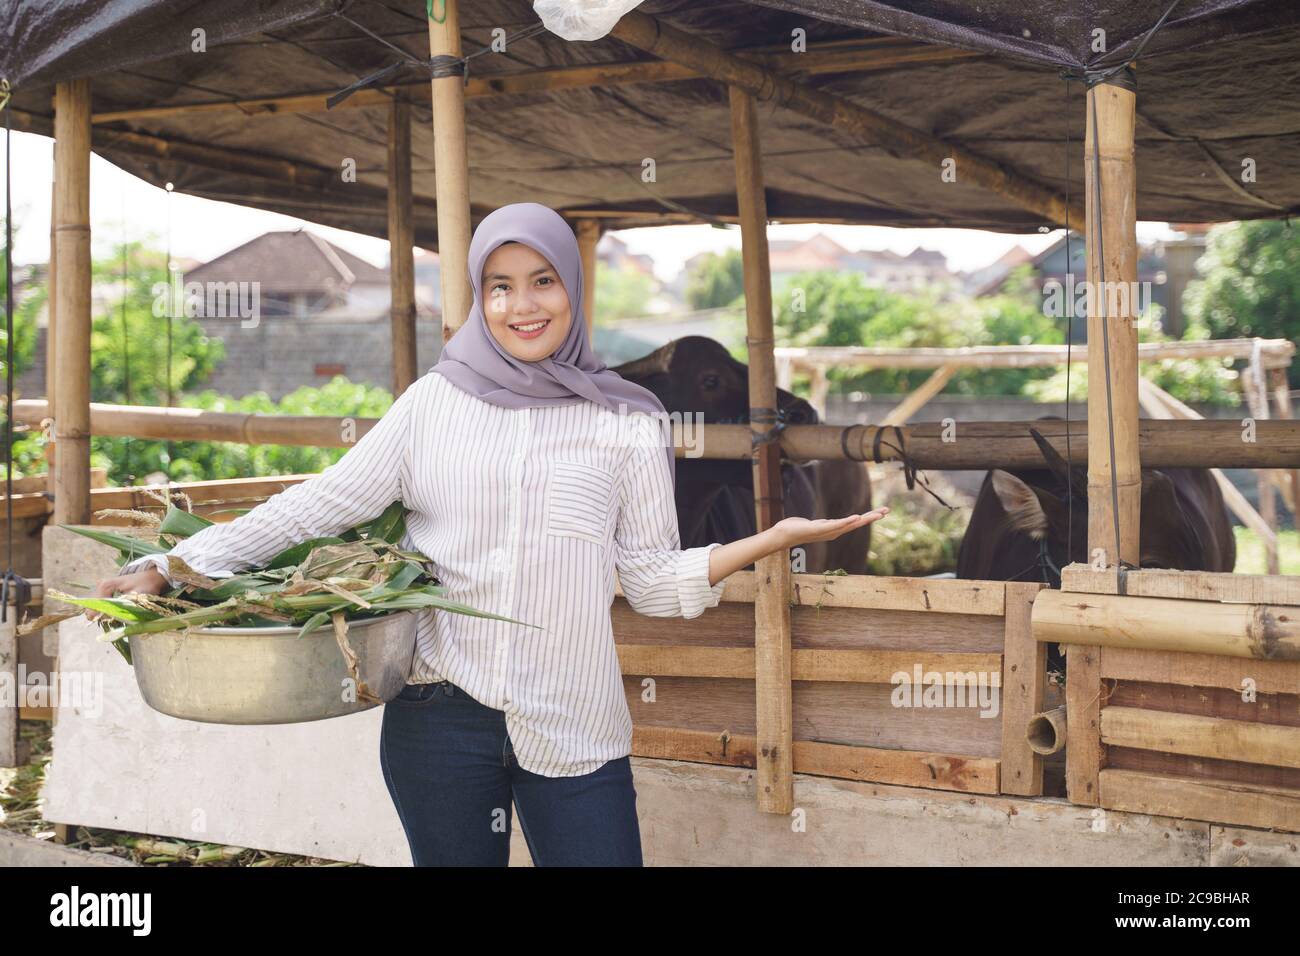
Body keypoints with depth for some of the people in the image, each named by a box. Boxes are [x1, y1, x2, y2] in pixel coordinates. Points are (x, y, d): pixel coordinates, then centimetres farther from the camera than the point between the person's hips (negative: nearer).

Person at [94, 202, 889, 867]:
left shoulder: (624, 422, 3)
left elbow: (656, 581, 3)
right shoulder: (435, 403, 4)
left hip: (575, 729, 0)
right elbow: (321, 504, 3)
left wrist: (773, 538, -10)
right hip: (440, 719, 1)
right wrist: (175, 565, -3)